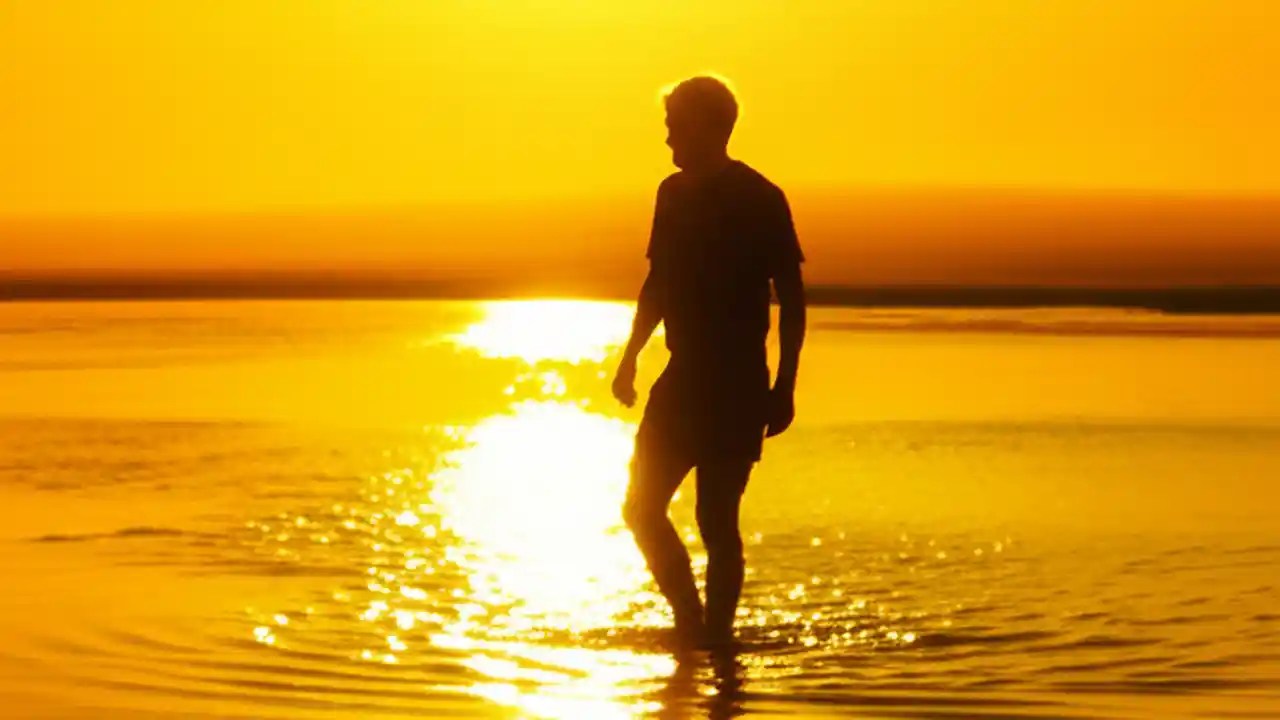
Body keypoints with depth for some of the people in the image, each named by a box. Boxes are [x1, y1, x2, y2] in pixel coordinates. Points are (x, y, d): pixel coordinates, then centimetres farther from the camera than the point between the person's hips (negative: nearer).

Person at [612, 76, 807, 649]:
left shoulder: (761, 201, -9)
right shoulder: (676, 194, 10)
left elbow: (792, 296, -9)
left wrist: (784, 386, -13)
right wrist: (630, 357, 15)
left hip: (738, 386, -7)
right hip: (685, 380, 7)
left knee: (715, 519, -6)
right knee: (642, 507, 4)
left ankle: (714, 633, 4)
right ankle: (693, 624, 16)